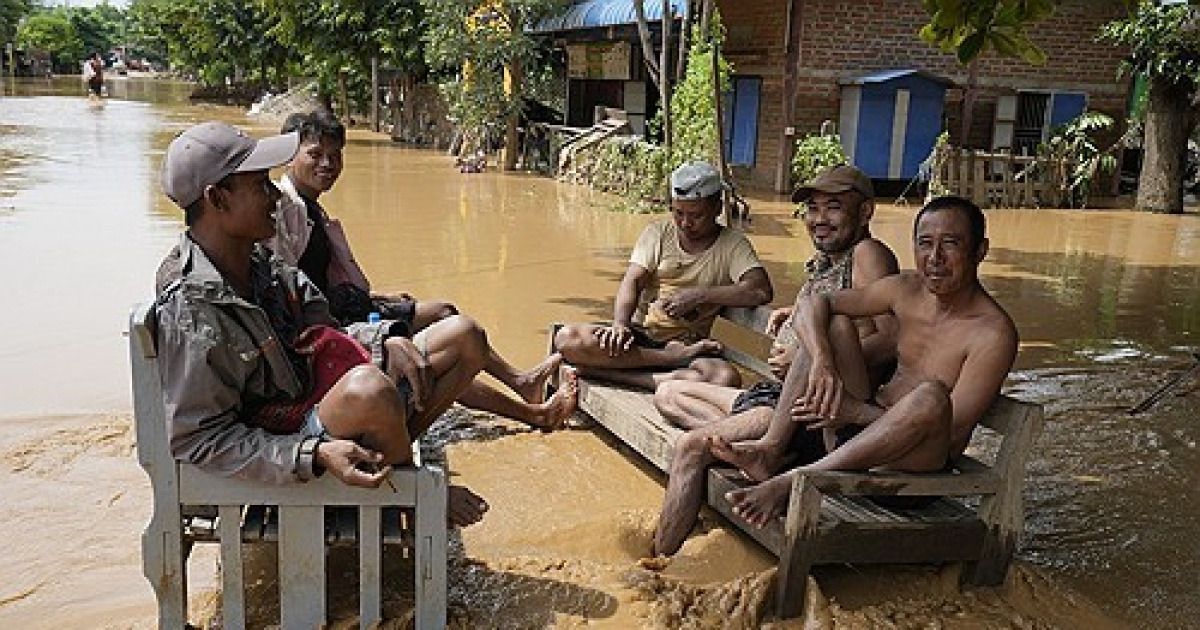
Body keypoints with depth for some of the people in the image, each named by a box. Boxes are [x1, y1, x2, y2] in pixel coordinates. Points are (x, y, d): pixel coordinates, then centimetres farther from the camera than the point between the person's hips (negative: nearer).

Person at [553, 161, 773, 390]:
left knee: (727, 378, -36)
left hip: (687, 343, -2)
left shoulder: (733, 245, 3)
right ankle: (673, 357, -22)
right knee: (567, 338, -25)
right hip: (639, 336, 2)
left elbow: (761, 291, -14)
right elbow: (632, 282, -2)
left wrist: (699, 295, -17)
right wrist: (619, 324, -22)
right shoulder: (658, 232, 10)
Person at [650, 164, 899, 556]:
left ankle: (657, 562, -15)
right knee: (669, 394, 15)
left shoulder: (868, 254, -9)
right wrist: (793, 316, 16)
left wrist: (812, 360, -24)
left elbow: (893, 339, -22)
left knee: (691, 446, -25)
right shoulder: (823, 263, 18)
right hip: (775, 393, 11)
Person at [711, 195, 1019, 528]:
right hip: (865, 426, 6)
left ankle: (791, 482, -35)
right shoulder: (906, 290, 2)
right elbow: (814, 303, 0)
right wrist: (822, 361, -20)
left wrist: (857, 412, -26)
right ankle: (770, 449, -18)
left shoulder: (993, 332, -15)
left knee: (931, 395, -38)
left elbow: (954, 429, -21)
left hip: (918, 461, -6)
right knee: (832, 325, -6)